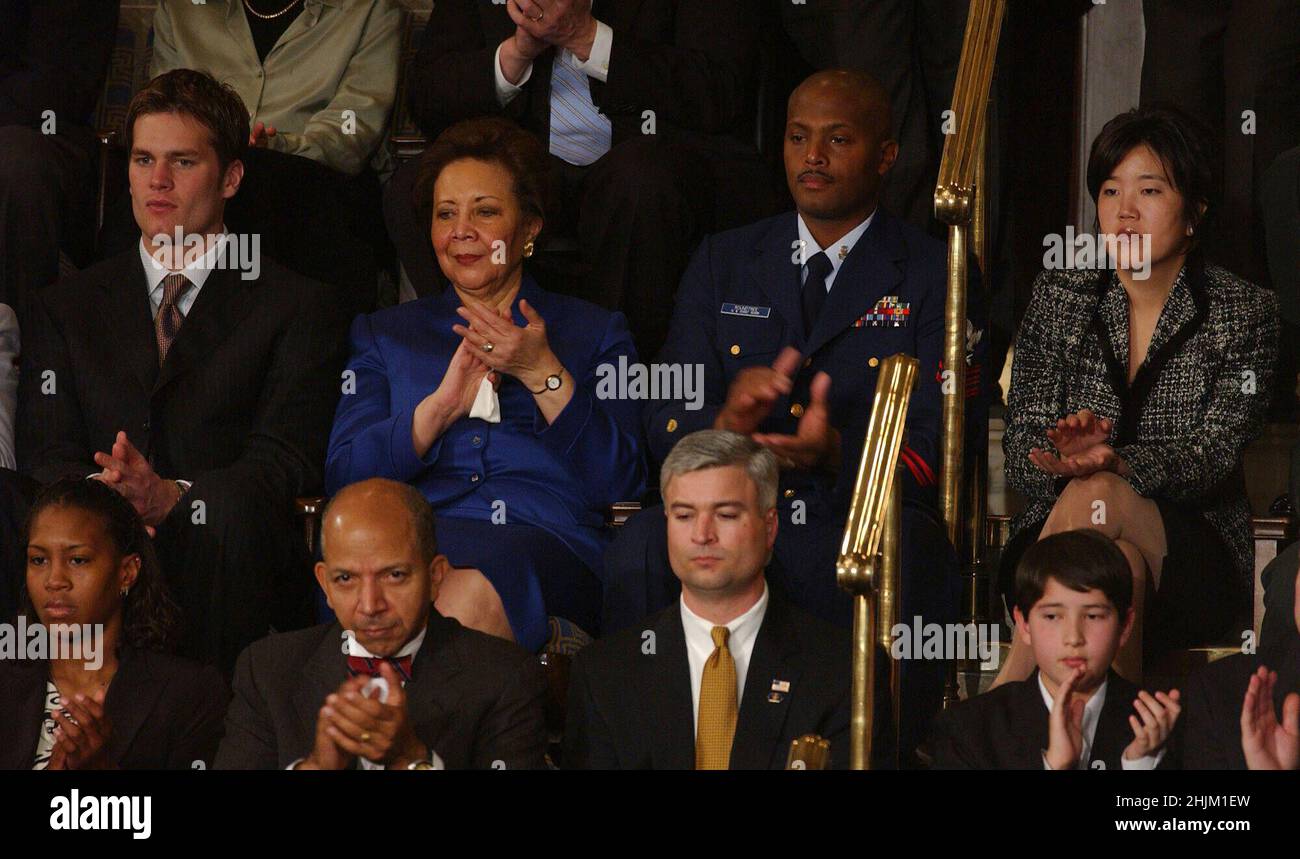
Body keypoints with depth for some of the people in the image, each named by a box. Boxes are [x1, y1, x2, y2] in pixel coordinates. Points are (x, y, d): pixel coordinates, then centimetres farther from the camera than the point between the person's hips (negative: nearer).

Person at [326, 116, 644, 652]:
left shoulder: (595, 333, 22)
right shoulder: (385, 335, 27)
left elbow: (619, 483, 7)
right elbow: (342, 478, 10)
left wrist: (542, 372, -2)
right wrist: (441, 404, -3)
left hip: (545, 543, -1)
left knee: (474, 597, -40)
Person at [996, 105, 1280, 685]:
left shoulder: (1244, 313, 2)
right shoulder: (1059, 297, 9)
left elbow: (1212, 457, -11)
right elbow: (1020, 456, 2)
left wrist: (1113, 464, -33)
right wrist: (1068, 457, -26)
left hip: (1194, 559, -1)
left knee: (1096, 496, -34)